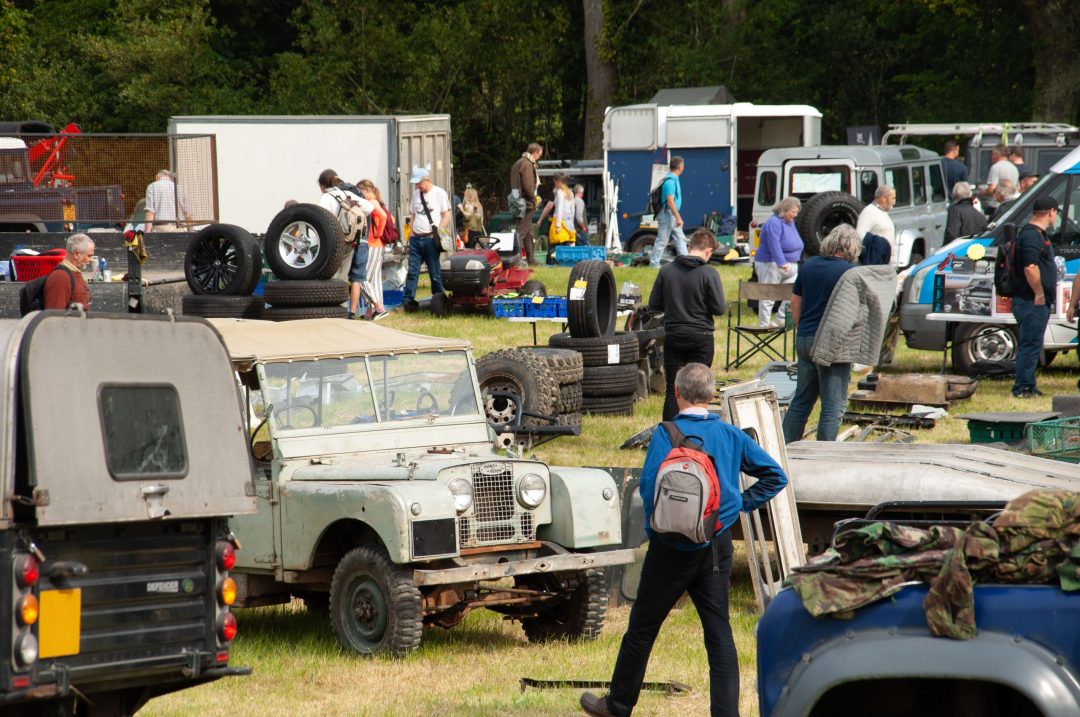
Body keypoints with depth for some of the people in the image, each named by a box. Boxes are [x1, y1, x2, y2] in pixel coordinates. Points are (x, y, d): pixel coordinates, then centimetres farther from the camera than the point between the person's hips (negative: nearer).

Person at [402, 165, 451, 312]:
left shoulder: (439, 193, -2)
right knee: (412, 271, -2)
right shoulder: (416, 194, 15)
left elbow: (446, 215, -4)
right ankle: (408, 300, -5)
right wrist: (411, 233, 11)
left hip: (431, 238, -5)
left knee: (435, 272, 0)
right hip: (416, 238, 5)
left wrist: (437, 233, -11)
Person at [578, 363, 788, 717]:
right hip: (718, 546, 4)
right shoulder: (731, 435, 2)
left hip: (673, 548, -4)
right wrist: (741, 503, 9)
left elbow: (651, 485, -23)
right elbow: (775, 475, 5)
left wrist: (654, 527, -8)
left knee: (643, 626, 11)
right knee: (718, 630, 5)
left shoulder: (666, 434, -12)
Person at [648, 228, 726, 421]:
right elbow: (719, 309, -12)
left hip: (673, 335, 2)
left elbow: (654, 304, 2)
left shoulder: (667, 270, -2)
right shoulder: (709, 273, -12)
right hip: (700, 337, -2)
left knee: (673, 390, 6)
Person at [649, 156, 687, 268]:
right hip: (668, 214, -10)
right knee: (662, 241, -4)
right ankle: (654, 263, 1)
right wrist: (678, 217, -23)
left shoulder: (673, 179, 12)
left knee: (680, 238, 10)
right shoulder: (670, 181, -19)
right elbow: (670, 201, -24)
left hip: (672, 215, 10)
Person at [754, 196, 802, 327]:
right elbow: (774, 245, -28)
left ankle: (781, 321, 6)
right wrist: (781, 263, -36)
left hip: (790, 266, 9)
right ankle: (764, 325, 3)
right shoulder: (774, 223, -16)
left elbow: (796, 244, 24)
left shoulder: (791, 223, 14)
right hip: (771, 265, -9)